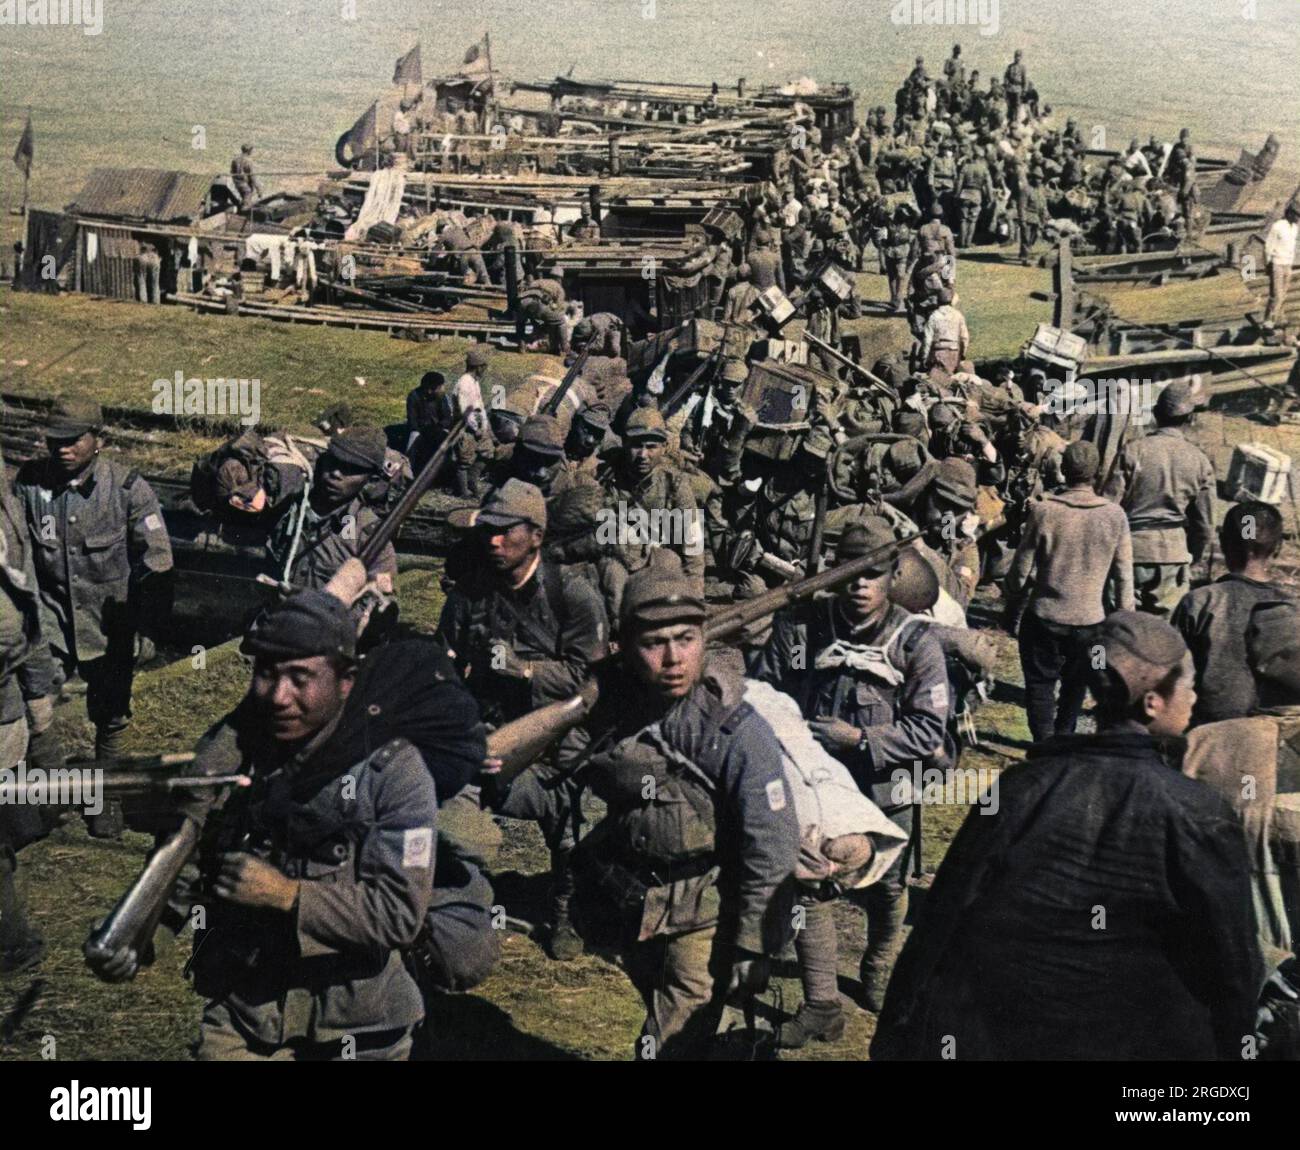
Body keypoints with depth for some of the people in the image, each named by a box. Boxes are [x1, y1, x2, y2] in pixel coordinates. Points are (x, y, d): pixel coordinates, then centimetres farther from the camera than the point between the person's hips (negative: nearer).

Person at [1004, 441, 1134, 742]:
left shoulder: (1043, 511, -13)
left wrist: (1012, 612, 8)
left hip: (1044, 616, -2)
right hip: (1090, 620, 2)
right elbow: (1124, 576, -1)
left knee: (1040, 684, 10)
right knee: (1075, 686, 22)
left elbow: (1021, 570, -6)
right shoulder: (1114, 515, -7)